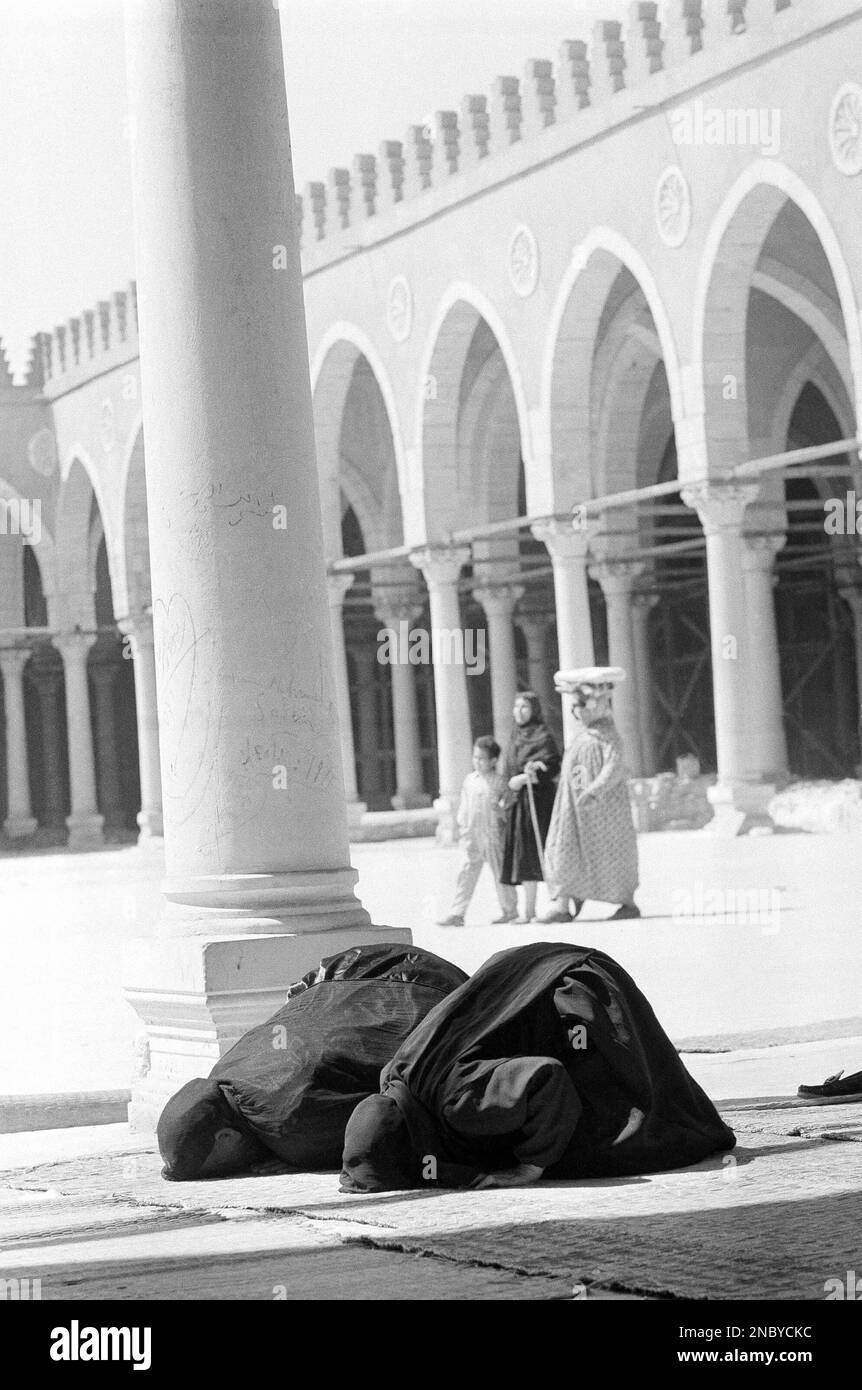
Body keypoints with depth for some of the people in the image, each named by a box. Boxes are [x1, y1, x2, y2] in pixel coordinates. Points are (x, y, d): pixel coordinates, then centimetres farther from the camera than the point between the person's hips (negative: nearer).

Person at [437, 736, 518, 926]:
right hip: (472, 838, 4)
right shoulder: (469, 780, 11)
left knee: (500, 873, 5)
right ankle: (457, 913, 0)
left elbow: (508, 807, -3)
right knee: (466, 875, 0)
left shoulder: (500, 781, -3)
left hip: (493, 836, -4)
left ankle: (510, 910, 19)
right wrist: (462, 823, 6)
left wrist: (499, 808, -23)